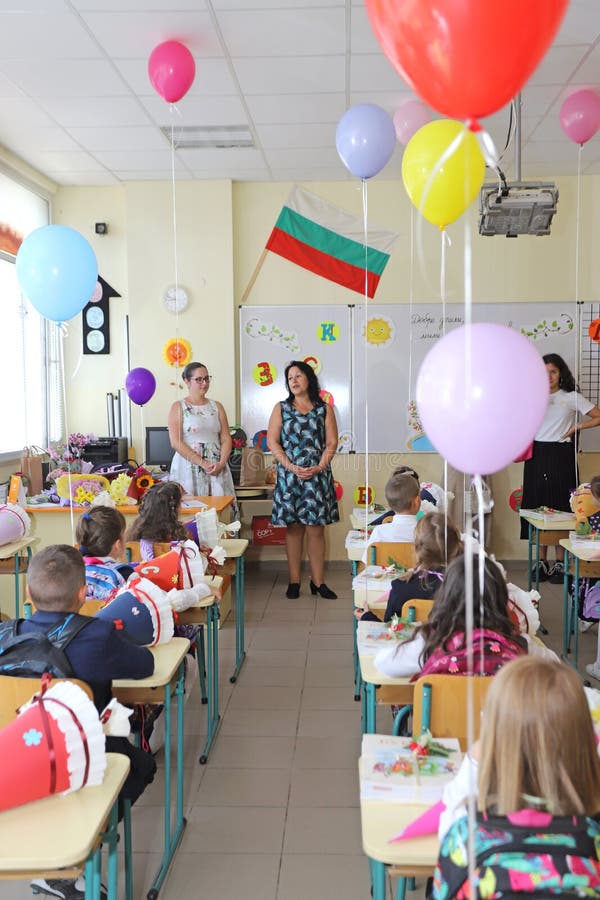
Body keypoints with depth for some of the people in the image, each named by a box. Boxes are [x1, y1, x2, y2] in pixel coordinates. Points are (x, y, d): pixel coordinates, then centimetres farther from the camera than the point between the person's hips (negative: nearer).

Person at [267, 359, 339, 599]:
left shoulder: (324, 409, 7)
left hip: (317, 475, 0)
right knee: (293, 528, 3)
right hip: (289, 475, 0)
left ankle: (318, 582, 7)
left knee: (316, 529, 0)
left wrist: (319, 467, -12)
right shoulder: (281, 408, 7)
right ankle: (294, 581, 10)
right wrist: (292, 467, -11)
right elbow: (272, 442, 0)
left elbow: (332, 443, 3)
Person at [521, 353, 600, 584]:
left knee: (560, 505, -2)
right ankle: (542, 563, 11)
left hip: (561, 455, -2)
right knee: (538, 506, 2)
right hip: (537, 455, 3)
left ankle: (560, 564, 5)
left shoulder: (572, 397, 6)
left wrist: (576, 427, -4)